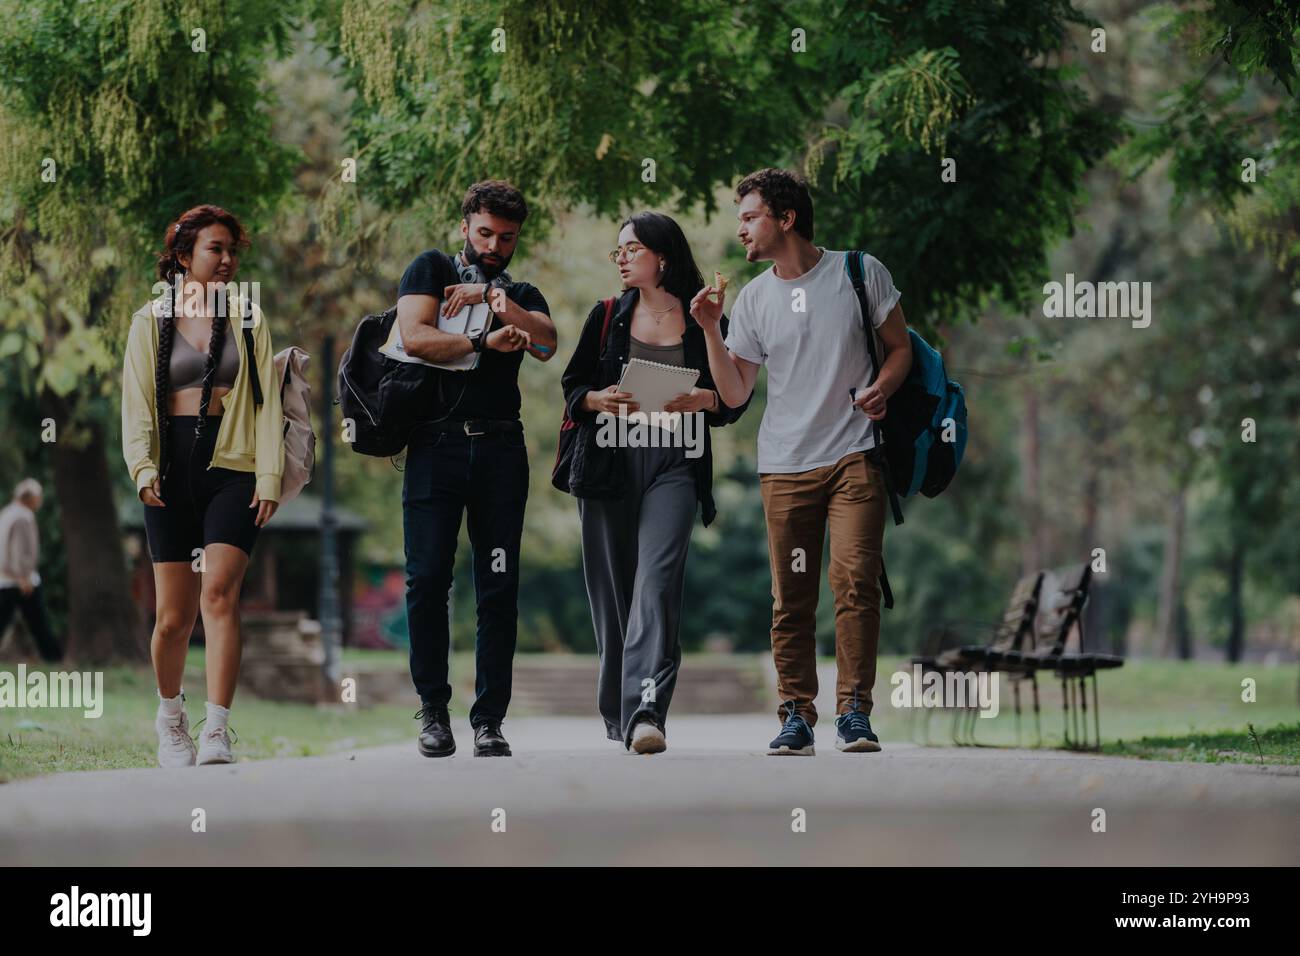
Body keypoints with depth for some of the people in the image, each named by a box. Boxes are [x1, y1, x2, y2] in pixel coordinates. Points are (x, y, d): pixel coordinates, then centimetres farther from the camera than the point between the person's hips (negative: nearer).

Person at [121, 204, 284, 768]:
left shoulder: (248, 319, 11)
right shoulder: (151, 321, 11)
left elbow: (267, 402, 7)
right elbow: (136, 402, 6)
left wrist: (269, 475, -3)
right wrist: (143, 467, -9)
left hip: (232, 467, -1)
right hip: (173, 466, 1)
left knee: (218, 591, -20)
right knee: (173, 615, 0)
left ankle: (216, 731, -26)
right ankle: (170, 717, 24)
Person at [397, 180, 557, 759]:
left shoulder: (522, 295, 20)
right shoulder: (431, 270, 13)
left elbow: (546, 343, -2)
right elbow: (415, 337, -5)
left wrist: (492, 295, -8)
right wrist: (484, 344, -8)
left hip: (501, 448, 2)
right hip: (436, 444, -2)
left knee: (499, 587, -3)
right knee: (427, 580, -6)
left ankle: (489, 720, -1)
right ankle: (433, 710, 5)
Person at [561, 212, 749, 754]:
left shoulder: (703, 321, 7)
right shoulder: (607, 317, 13)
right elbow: (571, 387, 12)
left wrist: (703, 399, -13)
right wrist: (598, 399, -9)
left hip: (674, 465, -3)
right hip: (610, 462, 3)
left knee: (657, 581, -18)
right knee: (612, 586, 3)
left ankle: (646, 712, -29)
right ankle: (617, 714, 15)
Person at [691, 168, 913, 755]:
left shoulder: (860, 273, 3)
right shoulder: (752, 299, 10)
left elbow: (900, 348, 10)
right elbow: (734, 393, 8)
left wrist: (882, 388, -10)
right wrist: (711, 332, -4)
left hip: (854, 457, -2)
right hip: (785, 465, 3)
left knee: (856, 583, -13)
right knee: (791, 597, 0)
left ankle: (854, 712, -7)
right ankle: (796, 716, 7)